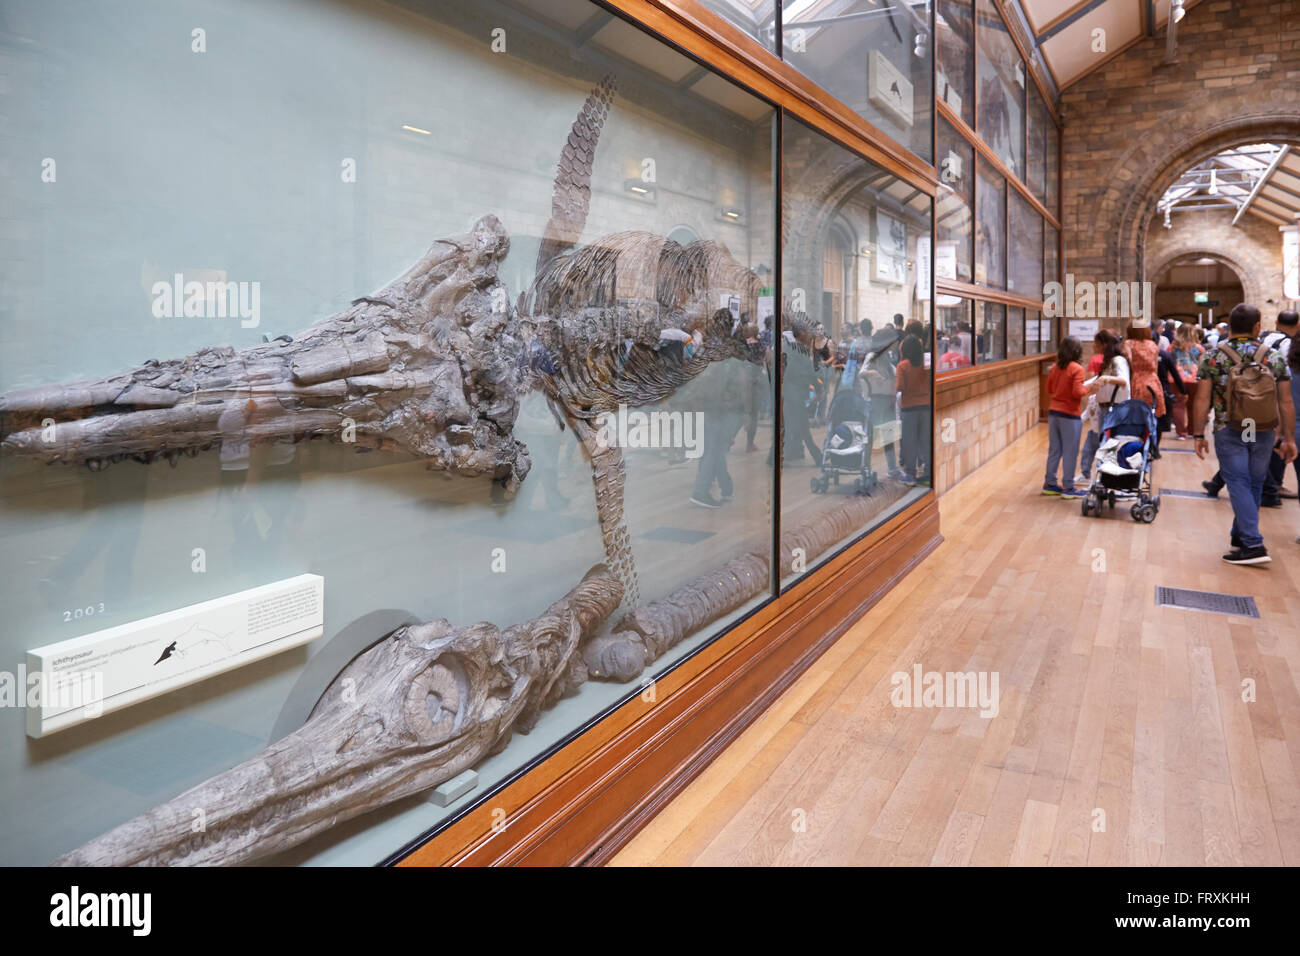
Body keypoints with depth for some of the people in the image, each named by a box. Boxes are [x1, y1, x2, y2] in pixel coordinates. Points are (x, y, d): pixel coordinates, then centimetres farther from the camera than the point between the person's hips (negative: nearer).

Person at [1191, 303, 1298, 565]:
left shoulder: (1212, 358, -5)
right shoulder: (1275, 359, 1)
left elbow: (1202, 400, -8)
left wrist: (1199, 435, -2)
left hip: (1229, 431, -2)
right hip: (1264, 432, 2)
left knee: (1239, 484, -2)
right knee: (1254, 484, 15)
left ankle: (1253, 545, -11)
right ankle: (1240, 536, 28)